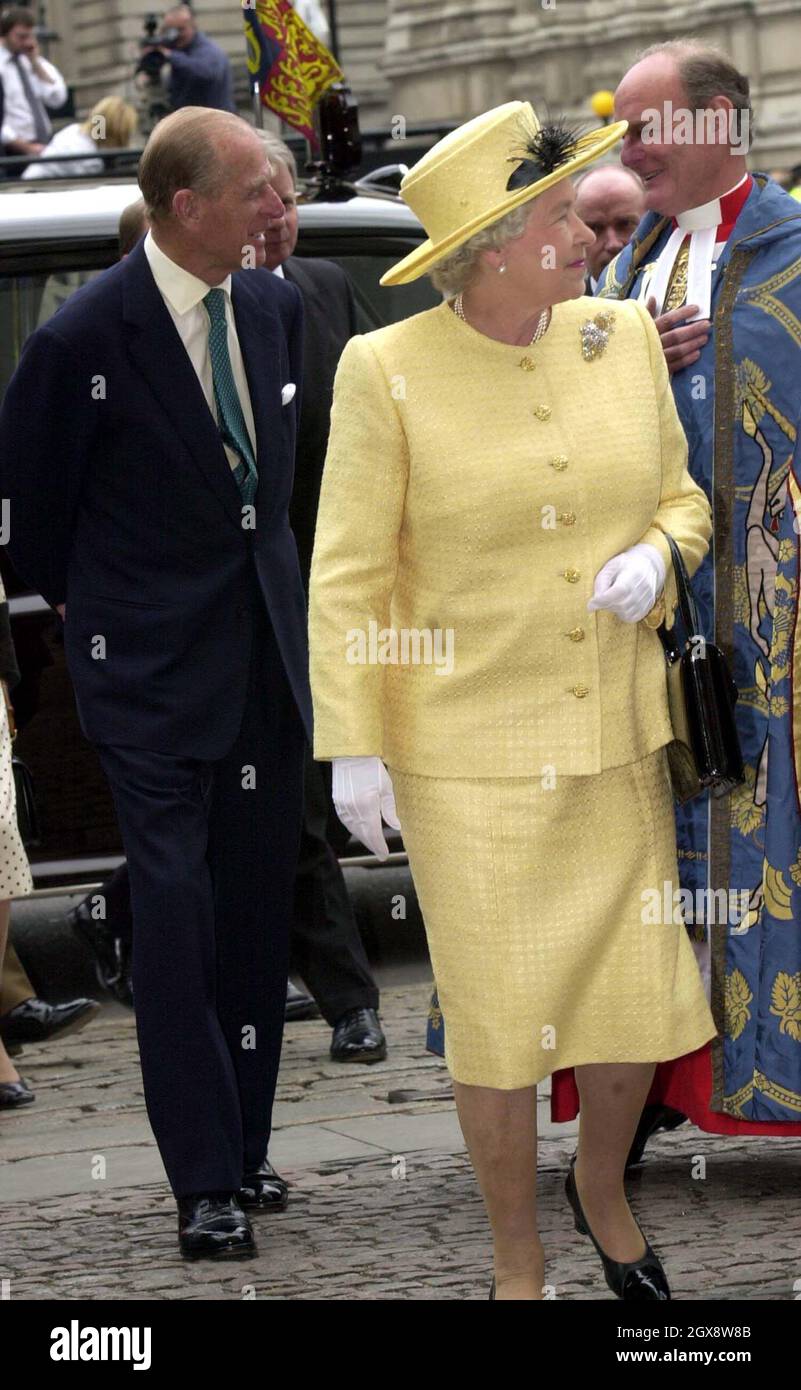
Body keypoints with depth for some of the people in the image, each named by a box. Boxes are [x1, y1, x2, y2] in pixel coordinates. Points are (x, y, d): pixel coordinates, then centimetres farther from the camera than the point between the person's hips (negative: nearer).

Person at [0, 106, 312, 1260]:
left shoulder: (275, 305, 3)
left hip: (268, 645, 6)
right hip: (153, 664, -6)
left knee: (259, 909, 9)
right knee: (177, 905, -9)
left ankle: (242, 1150, 19)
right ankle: (205, 1182, -5)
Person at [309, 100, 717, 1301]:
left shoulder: (623, 337, 2)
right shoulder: (387, 370, -10)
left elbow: (683, 496, 14)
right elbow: (348, 572, -6)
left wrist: (656, 555, -8)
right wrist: (353, 746, -8)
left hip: (618, 746, 4)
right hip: (472, 759, -4)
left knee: (642, 1000, 7)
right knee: (499, 1021, 2)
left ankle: (602, 1189, 38)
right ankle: (517, 1260, 23)